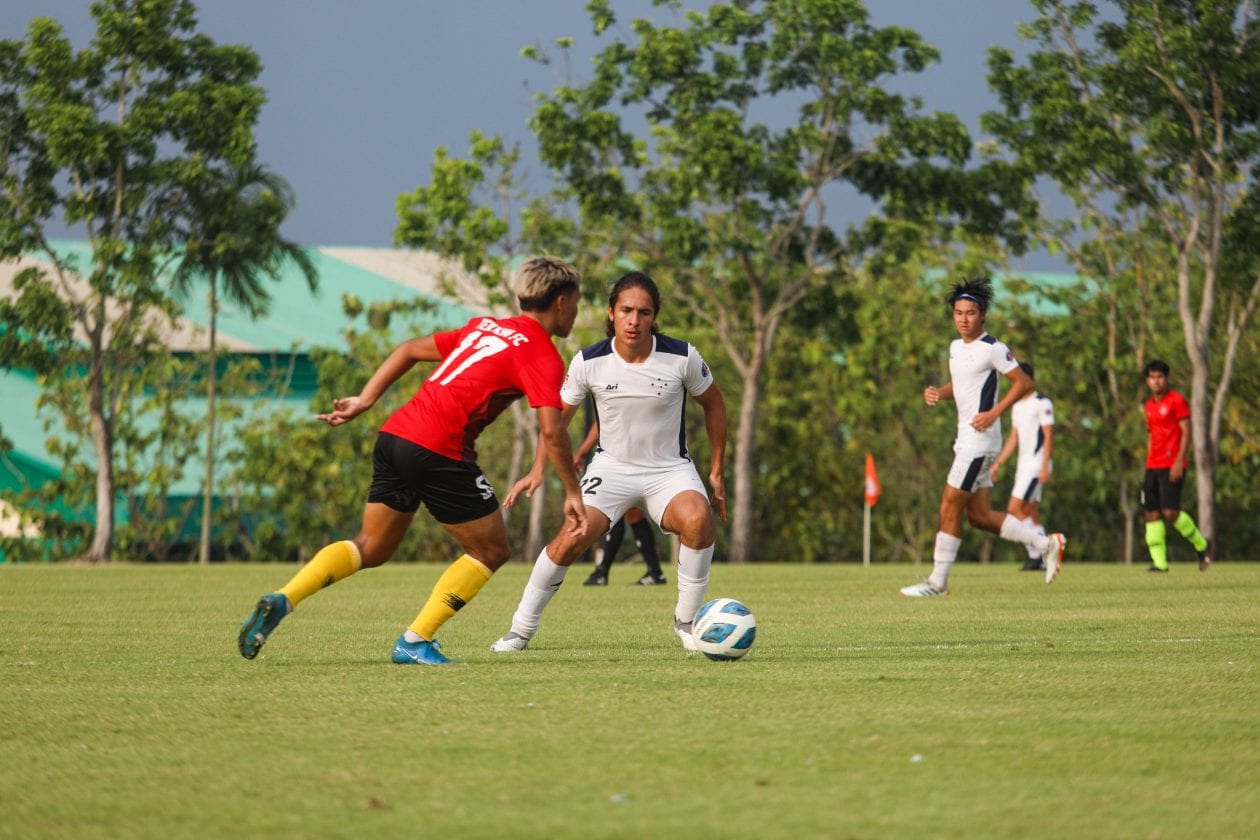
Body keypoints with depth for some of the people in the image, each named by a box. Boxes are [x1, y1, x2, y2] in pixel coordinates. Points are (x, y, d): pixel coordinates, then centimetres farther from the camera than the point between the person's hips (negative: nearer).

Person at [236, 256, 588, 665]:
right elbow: (552, 431, -13)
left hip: (396, 433, 8)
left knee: (372, 547, 17)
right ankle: (415, 642, 2)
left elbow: (410, 350, 23)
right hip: (439, 449, -8)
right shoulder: (543, 355, -2)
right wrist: (573, 493, -7)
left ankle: (281, 600, -2)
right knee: (491, 551, 8)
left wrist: (366, 399, 21)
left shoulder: (484, 327, 23)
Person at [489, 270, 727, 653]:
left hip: (669, 468, -1)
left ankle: (686, 622, -13)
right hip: (612, 465, 1)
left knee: (698, 518, -32)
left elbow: (713, 404, 3)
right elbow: (558, 413, 4)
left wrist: (717, 471, 5)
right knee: (572, 538, -20)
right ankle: (521, 629, -2)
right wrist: (539, 469, -2)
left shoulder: (682, 357, -15)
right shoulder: (589, 362, -12)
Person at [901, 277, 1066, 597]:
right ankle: (1046, 544, 19)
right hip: (965, 439, 9)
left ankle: (937, 581, -1)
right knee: (979, 515, 10)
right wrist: (937, 393, 5)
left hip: (980, 439, -9)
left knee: (949, 507, -7)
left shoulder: (992, 349, -12)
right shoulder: (956, 346, 14)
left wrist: (993, 413, -18)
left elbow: (1024, 382, -11)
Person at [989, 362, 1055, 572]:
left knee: (1015, 509, -15)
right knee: (1031, 513, 5)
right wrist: (998, 463, 17)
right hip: (1023, 465, 9)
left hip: (1036, 465, -9)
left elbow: (1049, 436, -12)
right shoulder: (1017, 406, 17)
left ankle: (1035, 555, -12)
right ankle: (1043, 560, 6)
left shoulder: (1042, 403, -8)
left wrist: (1045, 466, -19)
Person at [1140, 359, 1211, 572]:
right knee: (1151, 513, -2)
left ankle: (1202, 545, 5)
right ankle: (1159, 562, -1)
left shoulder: (1177, 401, -4)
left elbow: (1186, 432, -9)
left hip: (1171, 467, -7)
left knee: (1170, 512, -15)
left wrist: (1179, 461, -18)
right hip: (1153, 467, 7)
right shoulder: (1149, 405, 17)